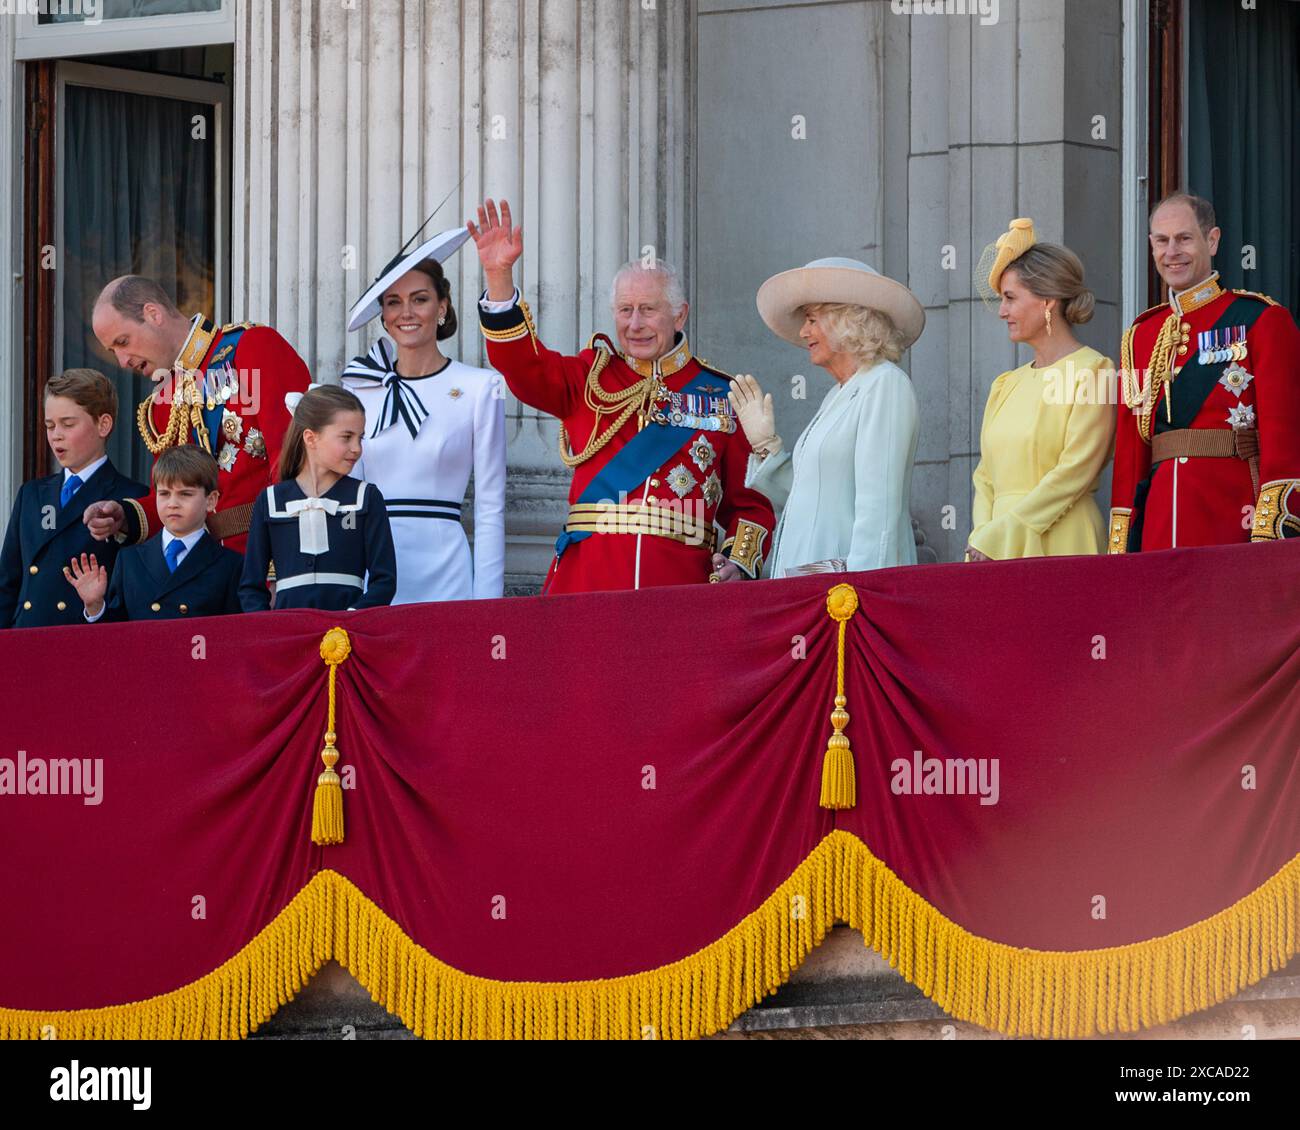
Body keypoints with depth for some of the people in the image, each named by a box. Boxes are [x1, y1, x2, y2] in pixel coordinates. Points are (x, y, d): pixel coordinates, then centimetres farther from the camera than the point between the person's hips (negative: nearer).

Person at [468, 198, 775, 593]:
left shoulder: (720, 396, 13)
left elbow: (749, 501, 13)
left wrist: (739, 562, -6)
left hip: (682, 582, 0)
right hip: (586, 581, 0)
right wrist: (499, 275, -15)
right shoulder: (591, 378, 15)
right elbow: (524, 366, -3)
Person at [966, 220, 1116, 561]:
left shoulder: (1092, 372, -4)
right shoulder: (1006, 385, 18)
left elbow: (1074, 473, -12)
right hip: (998, 555, 6)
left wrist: (997, 538, -13)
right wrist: (981, 536, -4)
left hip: (1059, 547, -6)